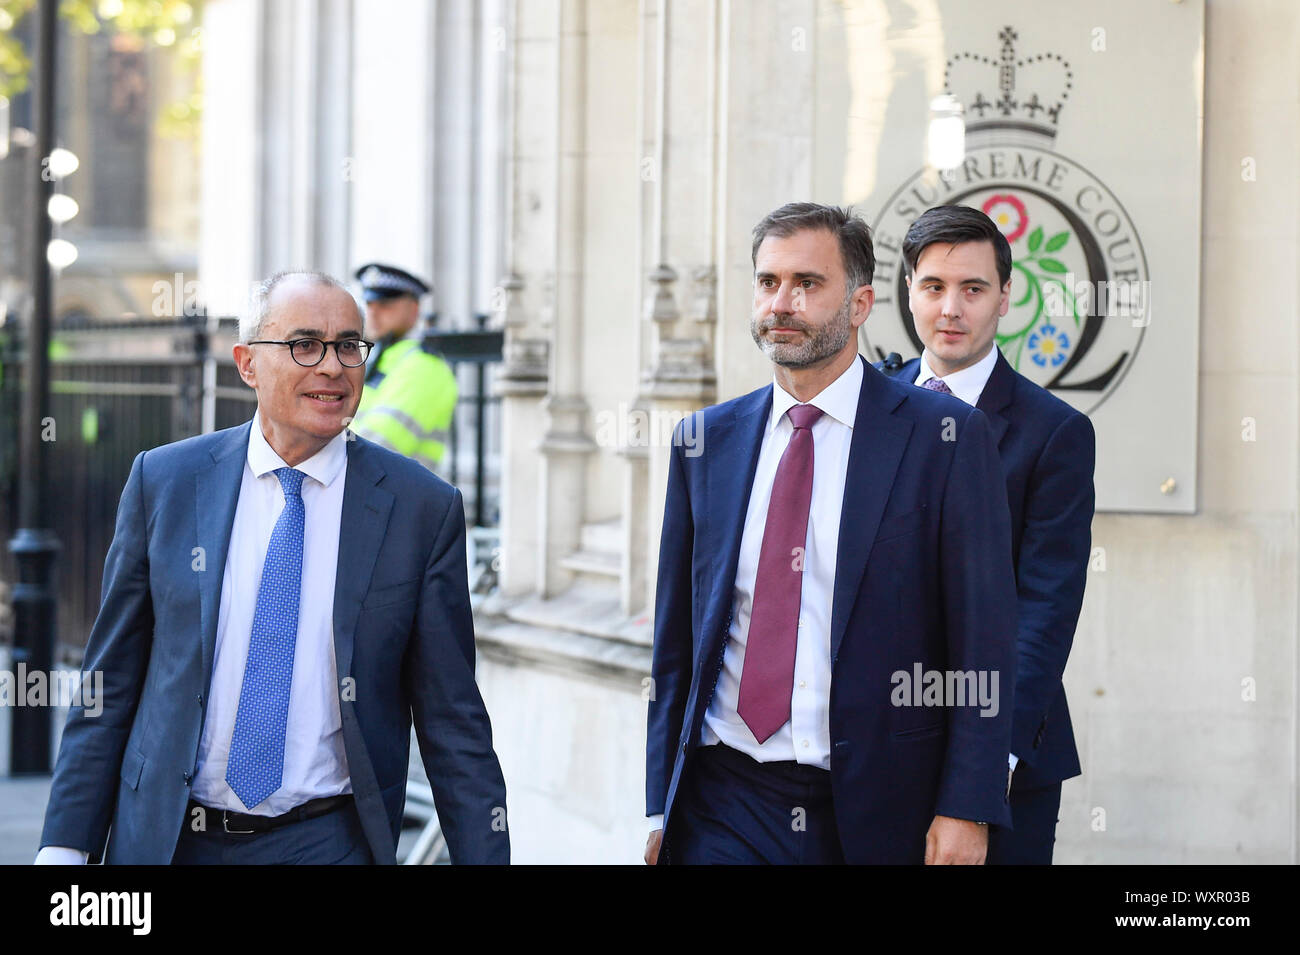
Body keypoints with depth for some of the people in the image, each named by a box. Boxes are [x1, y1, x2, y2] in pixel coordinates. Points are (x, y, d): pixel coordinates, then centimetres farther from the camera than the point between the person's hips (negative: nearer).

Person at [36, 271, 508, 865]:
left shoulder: (424, 509, -3)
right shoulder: (162, 480, 1)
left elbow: (452, 722, -2)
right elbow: (111, 681, 4)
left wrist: (485, 856, -7)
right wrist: (65, 847, -1)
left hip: (329, 842, -1)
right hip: (162, 837, 2)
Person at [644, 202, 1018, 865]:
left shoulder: (945, 438, -3)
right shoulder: (705, 441, 9)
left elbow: (983, 642, -5)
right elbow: (675, 637, 12)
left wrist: (966, 810, -12)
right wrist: (661, 808, 8)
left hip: (876, 811, -2)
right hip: (723, 812, 3)